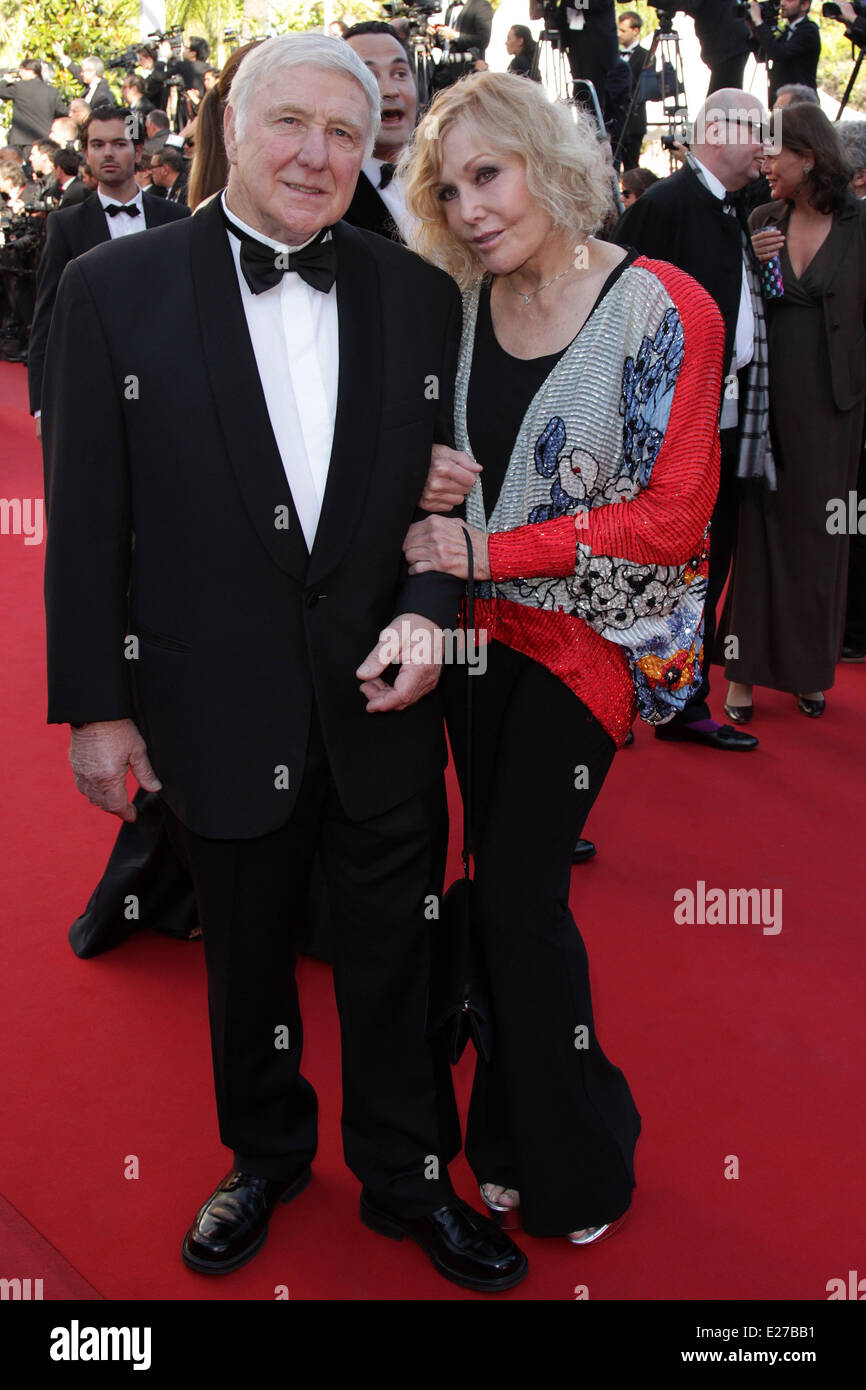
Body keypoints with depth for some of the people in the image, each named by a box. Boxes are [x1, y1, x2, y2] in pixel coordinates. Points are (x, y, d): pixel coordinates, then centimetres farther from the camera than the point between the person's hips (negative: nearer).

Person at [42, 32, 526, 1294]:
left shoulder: (418, 294, 1)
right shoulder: (116, 288, -5)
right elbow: (87, 518, -5)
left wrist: (431, 611, -12)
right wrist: (95, 705, -4)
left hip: (383, 697, 1)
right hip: (220, 708, -1)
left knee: (396, 958, 14)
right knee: (246, 956, 19)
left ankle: (407, 1178, 38)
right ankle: (266, 1157, 45)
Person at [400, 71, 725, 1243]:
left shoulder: (663, 310, -13)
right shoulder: (464, 307, 4)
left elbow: (672, 519, -15)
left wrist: (487, 549, -16)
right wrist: (429, 480, -8)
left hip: (585, 636, -5)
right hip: (480, 630, 5)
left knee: (517, 892, -5)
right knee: (504, 885, 12)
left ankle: (576, 1162, 20)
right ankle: (514, 1136, 31)